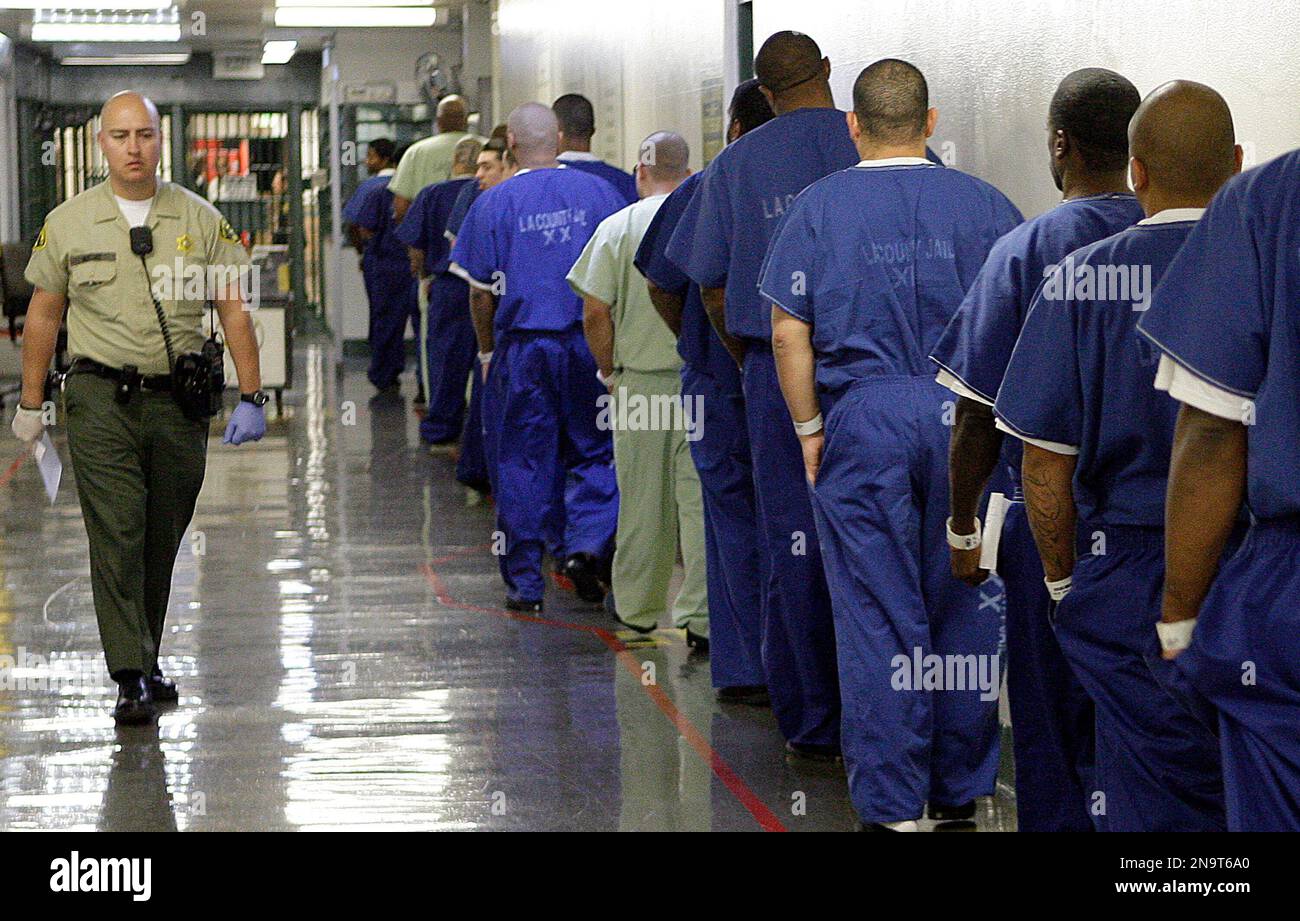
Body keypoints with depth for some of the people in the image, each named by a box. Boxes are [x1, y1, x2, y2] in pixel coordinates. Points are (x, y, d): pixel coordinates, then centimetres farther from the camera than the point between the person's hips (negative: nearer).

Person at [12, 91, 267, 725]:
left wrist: (250, 398, -1)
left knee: (162, 542, 10)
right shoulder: (68, 223, 3)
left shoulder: (200, 220, 5)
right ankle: (131, 678, -10)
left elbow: (234, 310, 6)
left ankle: (147, 660, 25)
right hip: (101, 400, -2)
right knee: (116, 537, -10)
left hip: (179, 402, 2)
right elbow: (43, 316, 10)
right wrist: (31, 404, 10)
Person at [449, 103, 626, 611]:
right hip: (591, 342, 1)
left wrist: (487, 350, 12)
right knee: (592, 452, 13)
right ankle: (587, 543, -8)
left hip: (522, 345, -1)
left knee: (522, 463, 7)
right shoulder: (600, 192, 0)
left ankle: (525, 583, 11)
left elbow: (481, 289, -1)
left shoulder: (494, 203, -4)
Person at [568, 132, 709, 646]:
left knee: (642, 498, 10)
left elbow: (595, 314, -7)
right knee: (700, 494, 0)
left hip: (640, 379, 0)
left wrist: (609, 372, 6)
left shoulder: (617, 228, -3)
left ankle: (638, 607, 21)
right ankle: (701, 614, -7)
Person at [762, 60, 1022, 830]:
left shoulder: (820, 207, 1)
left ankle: (893, 804, 5)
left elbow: (790, 332, -3)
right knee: (964, 613, 10)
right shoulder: (983, 205, 3)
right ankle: (960, 791, 18)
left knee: (877, 620, 3)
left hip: (863, 422, -1)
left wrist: (809, 429, 4)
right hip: (966, 422, 1)